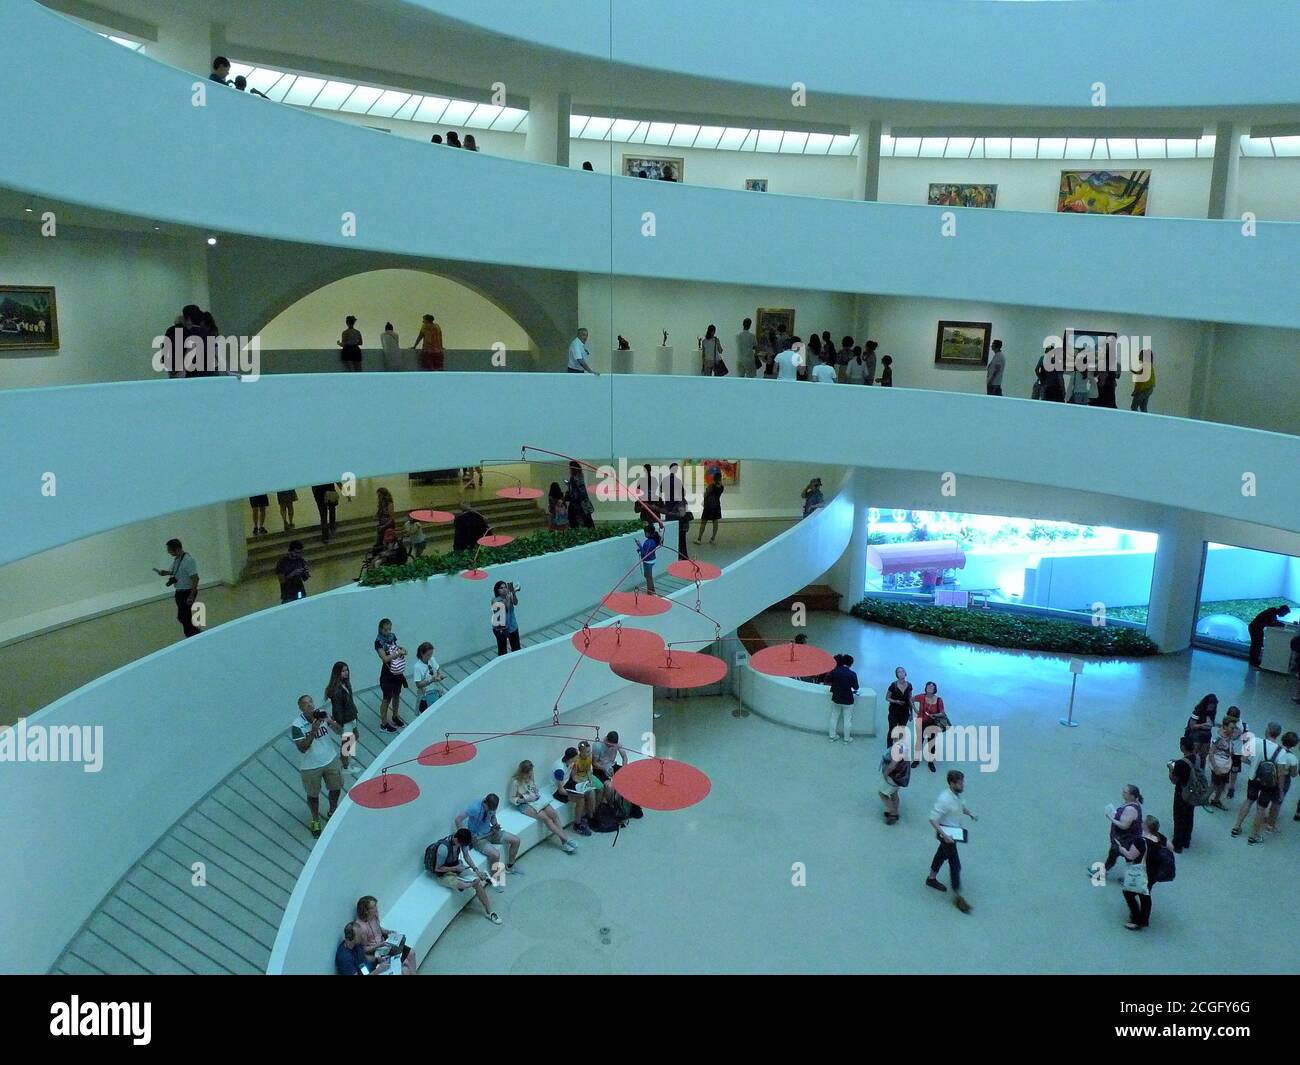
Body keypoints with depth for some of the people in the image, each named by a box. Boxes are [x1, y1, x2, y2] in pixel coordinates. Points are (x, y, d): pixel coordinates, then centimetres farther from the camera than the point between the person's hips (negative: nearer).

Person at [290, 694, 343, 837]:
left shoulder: (322, 714, -14)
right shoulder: (297, 726, -23)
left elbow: (339, 731, -8)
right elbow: (302, 748, -25)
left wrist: (331, 721, -28)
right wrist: (313, 731, -36)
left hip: (331, 760, 3)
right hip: (311, 767, -3)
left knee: (336, 788, 19)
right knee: (313, 795, 16)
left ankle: (332, 812, 48)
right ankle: (315, 820, 41)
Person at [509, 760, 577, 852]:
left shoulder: (532, 777, 0)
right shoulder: (515, 781, -18)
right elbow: (511, 799, -12)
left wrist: (537, 795, -3)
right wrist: (524, 799, -21)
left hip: (536, 800, 6)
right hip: (525, 804, -6)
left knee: (554, 814, -16)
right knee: (545, 817, -24)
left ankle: (563, 842, -17)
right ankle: (565, 839, -19)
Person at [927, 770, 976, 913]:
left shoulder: (957, 794, -6)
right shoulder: (944, 799, -32)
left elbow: (961, 805, 16)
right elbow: (933, 819, -30)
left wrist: (970, 814, -3)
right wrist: (944, 835, -34)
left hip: (954, 831, 9)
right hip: (946, 834, -9)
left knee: (942, 854, 27)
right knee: (955, 865, -3)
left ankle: (931, 878, 49)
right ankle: (957, 897, 8)